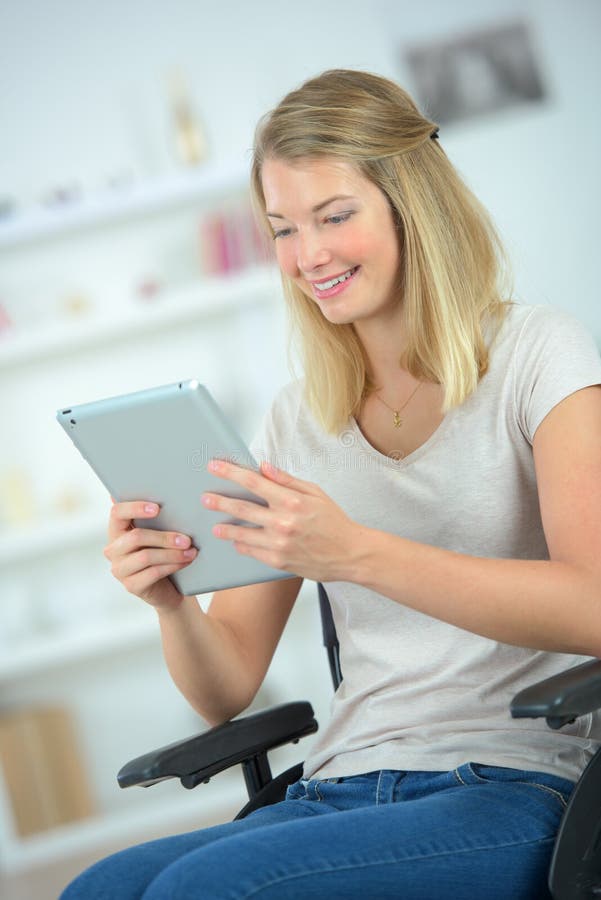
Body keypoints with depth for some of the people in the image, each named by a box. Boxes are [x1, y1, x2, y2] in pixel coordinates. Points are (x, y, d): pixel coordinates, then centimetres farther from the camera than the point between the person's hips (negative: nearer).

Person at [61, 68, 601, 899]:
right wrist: (171, 603, -8)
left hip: (513, 792, -4)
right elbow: (226, 692, 15)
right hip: (340, 795, 4)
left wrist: (358, 554, -25)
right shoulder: (297, 419, 16)